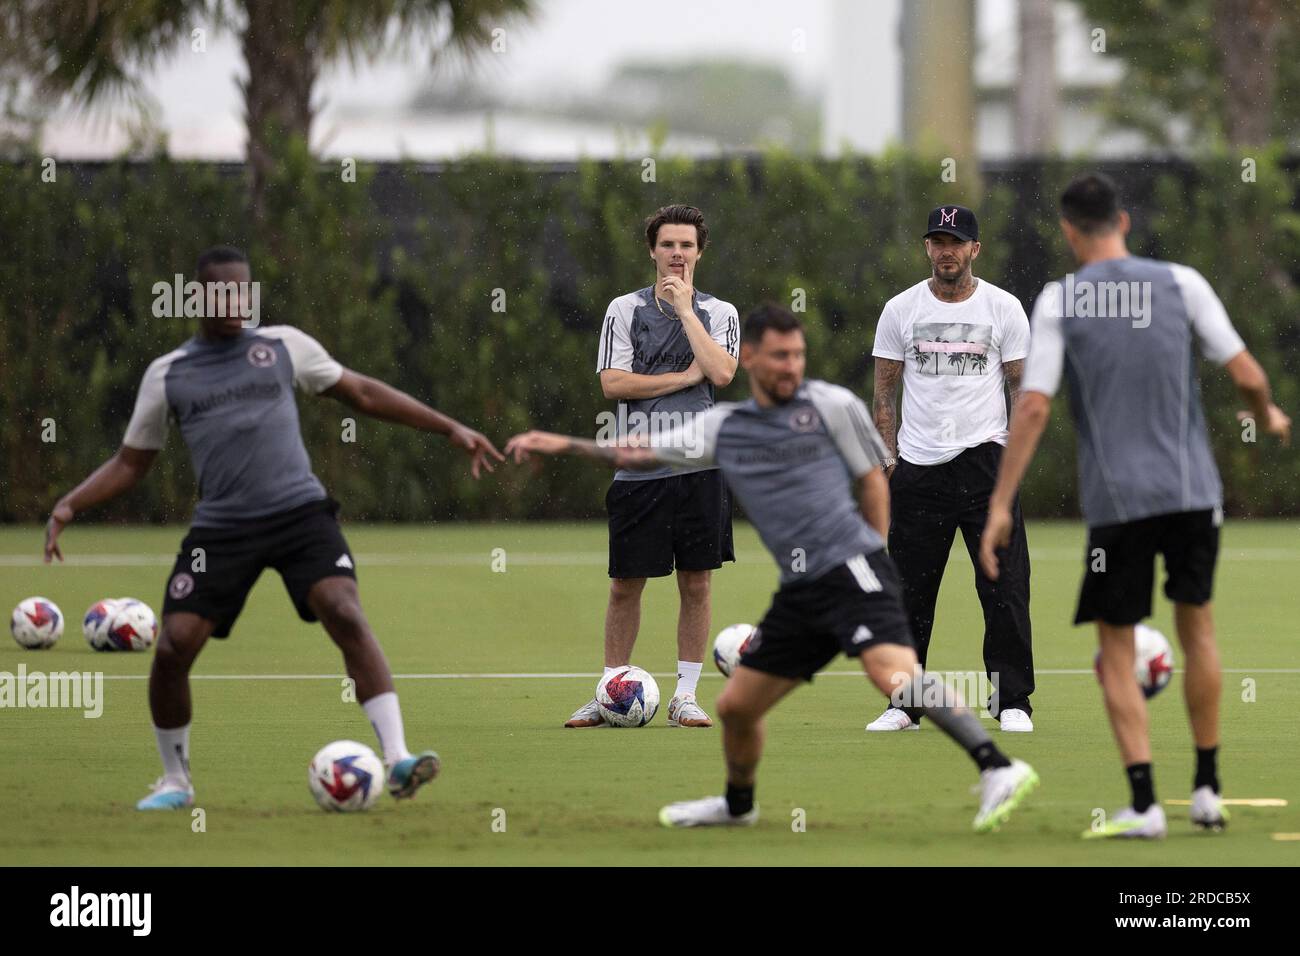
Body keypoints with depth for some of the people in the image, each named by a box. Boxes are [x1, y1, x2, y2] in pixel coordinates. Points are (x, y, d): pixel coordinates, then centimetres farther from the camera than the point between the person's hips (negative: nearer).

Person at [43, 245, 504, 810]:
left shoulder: (284, 346, 10)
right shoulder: (167, 375, 11)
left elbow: (363, 394, 17)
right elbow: (130, 463, 18)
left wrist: (450, 429, 14)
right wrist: (70, 505, 3)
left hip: (301, 513, -1)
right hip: (221, 528, 1)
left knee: (346, 615, -22)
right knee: (172, 648, -8)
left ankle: (397, 760, -23)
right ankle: (175, 781, 14)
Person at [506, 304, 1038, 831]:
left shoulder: (833, 406, 3)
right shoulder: (724, 428, 14)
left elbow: (872, 481, 9)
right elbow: (638, 455, 19)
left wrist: (871, 559, 4)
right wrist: (563, 446, 12)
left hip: (853, 569, -6)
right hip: (800, 590, 6)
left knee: (895, 675, -29)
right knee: (736, 706, 12)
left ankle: (999, 770, -32)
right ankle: (737, 804, 39)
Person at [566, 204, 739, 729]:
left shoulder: (720, 312, 8)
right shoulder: (625, 309, 6)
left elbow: (721, 372, -11)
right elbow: (613, 383, -5)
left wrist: (685, 308, -7)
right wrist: (685, 377, -7)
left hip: (699, 466, 1)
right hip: (638, 467, 0)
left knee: (696, 583, 2)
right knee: (625, 585, 3)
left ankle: (685, 695, 10)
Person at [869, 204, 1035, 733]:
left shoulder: (1004, 308, 4)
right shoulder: (901, 309, 6)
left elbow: (1022, 383, 8)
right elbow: (884, 391, 10)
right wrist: (888, 458, 2)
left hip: (985, 459, -1)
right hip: (917, 467, 1)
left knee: (1005, 587, -7)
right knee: (910, 593, 3)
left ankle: (1012, 702, -1)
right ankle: (904, 703, 10)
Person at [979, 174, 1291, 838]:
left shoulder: (1059, 302, -3)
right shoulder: (1180, 283, 1)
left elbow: (1033, 409, -9)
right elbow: (1247, 376, 0)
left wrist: (1001, 505, -5)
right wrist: (1267, 418, 23)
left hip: (1115, 500, -2)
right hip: (1192, 490, 2)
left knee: (1116, 652, 7)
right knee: (1196, 628, 20)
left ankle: (1144, 805, -4)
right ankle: (1207, 790, 23)